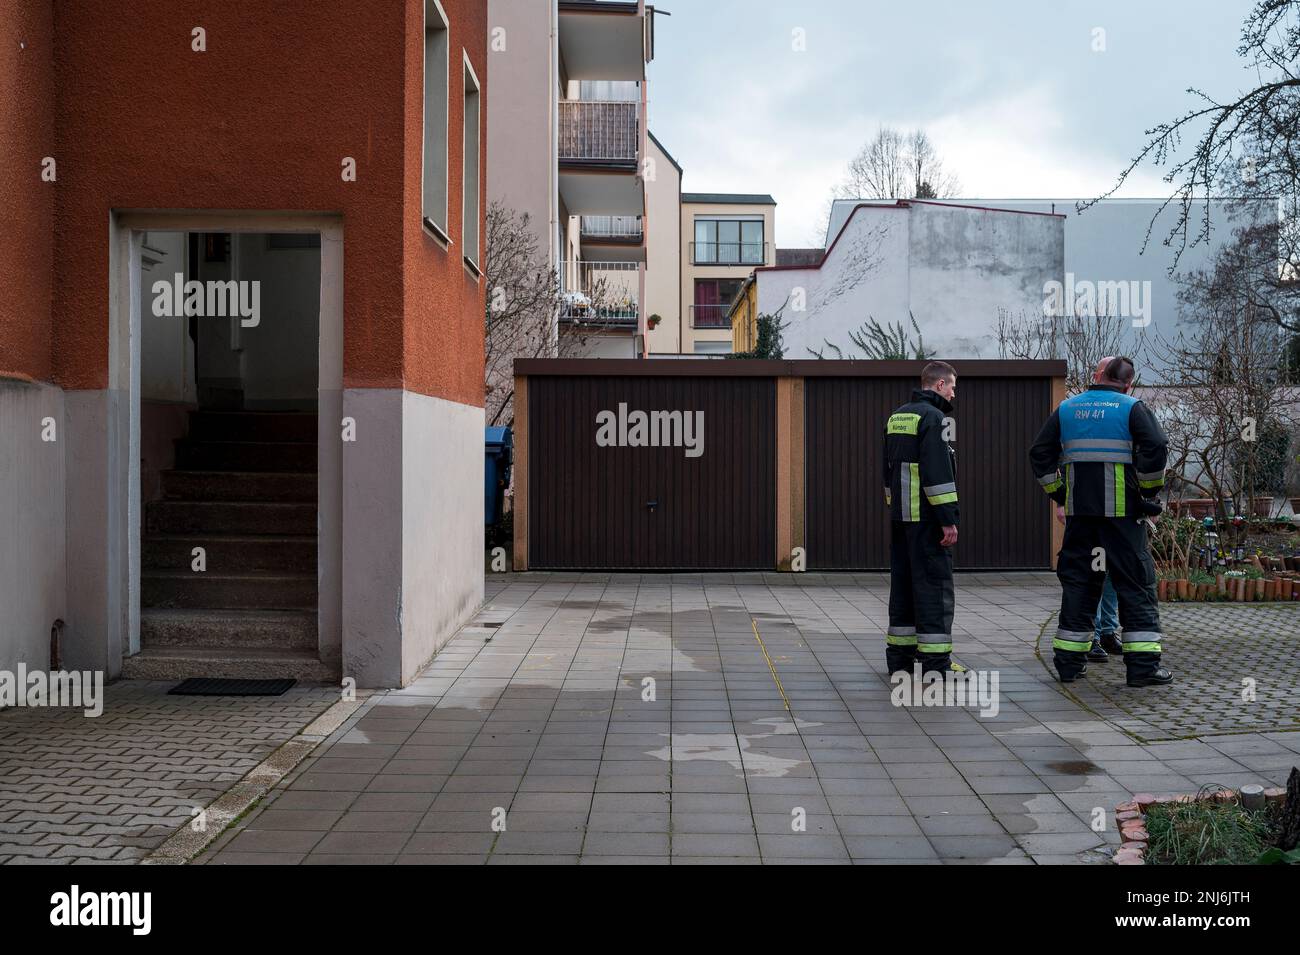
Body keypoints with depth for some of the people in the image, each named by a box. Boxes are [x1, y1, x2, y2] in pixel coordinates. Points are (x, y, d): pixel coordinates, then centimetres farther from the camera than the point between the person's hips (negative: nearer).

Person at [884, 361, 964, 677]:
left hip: (900, 517, 9)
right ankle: (935, 661, -4)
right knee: (934, 583, -5)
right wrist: (948, 519, -19)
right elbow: (937, 473, -20)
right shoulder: (933, 417, -12)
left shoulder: (897, 417, 16)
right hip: (926, 518, -9)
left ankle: (899, 655, 16)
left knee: (902, 581, 11)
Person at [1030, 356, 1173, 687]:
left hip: (1079, 511, 4)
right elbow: (1155, 448, -15)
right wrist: (1150, 491, -3)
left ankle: (1069, 660, 13)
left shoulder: (1066, 408, 11)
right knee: (1135, 582, 2)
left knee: (1077, 579, 11)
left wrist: (1057, 492, 15)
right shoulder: (1131, 408, -3)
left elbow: (1040, 453, 10)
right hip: (1122, 511, -4)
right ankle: (1143, 664, 0)